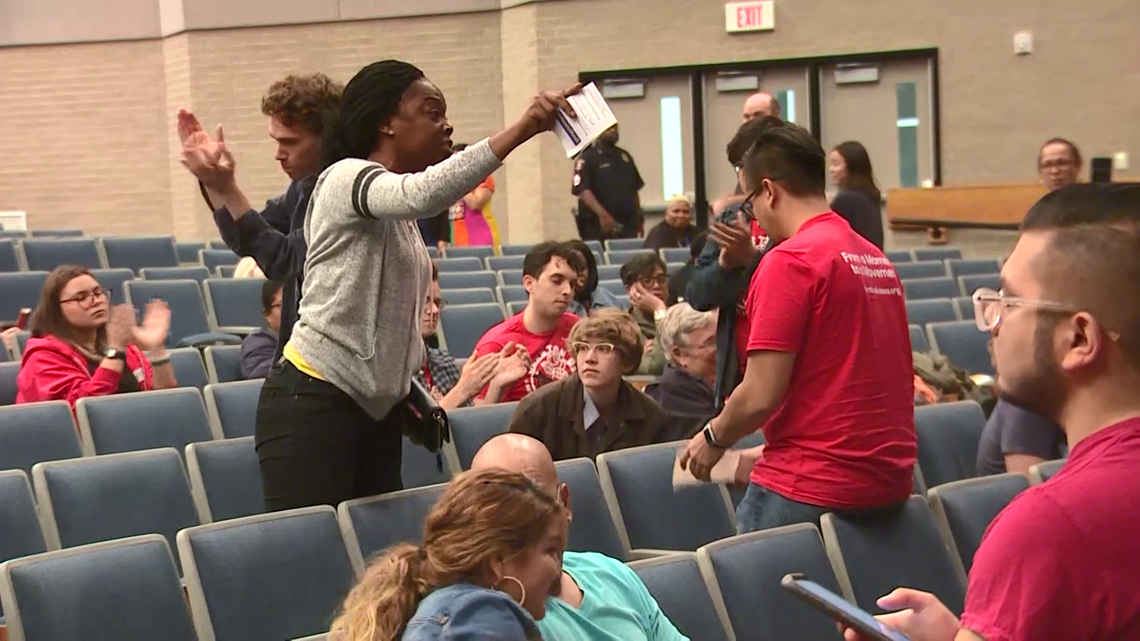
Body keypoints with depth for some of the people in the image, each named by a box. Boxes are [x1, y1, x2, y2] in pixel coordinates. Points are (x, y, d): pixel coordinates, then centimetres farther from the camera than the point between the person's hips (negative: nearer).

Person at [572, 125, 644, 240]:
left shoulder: (625, 156, 19)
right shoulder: (588, 157, -5)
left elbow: (634, 189, 24)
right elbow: (582, 190, -16)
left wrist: (639, 217, 16)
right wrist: (602, 214, -26)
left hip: (628, 224, 7)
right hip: (600, 228, -7)